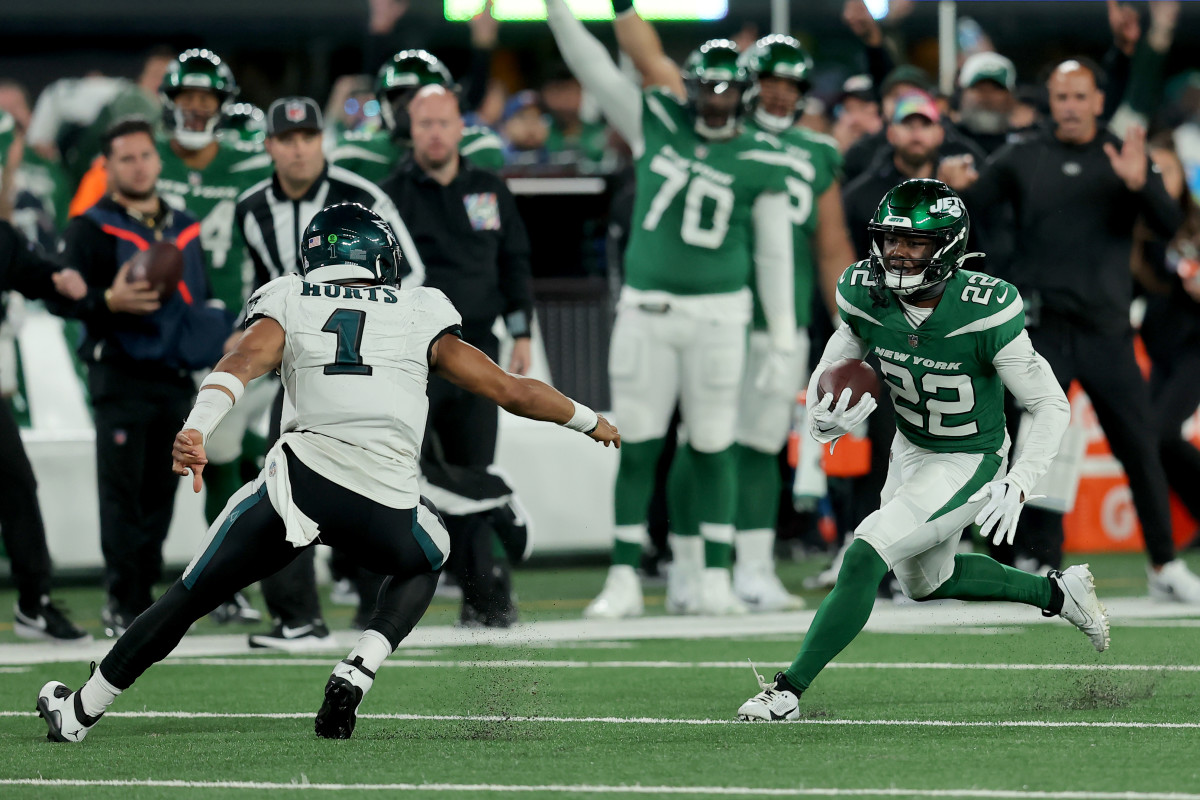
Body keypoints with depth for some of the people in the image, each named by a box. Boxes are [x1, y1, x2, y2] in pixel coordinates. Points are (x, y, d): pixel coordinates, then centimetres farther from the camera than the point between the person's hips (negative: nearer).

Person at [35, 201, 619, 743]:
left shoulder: (288, 304, 18)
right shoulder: (420, 315, 21)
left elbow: (245, 362, -3)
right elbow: (511, 392, 22)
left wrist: (196, 430, -18)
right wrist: (589, 421, 37)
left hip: (302, 477, 0)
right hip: (388, 507, 0)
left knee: (187, 599, 14)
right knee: (424, 562, 34)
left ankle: (77, 714, 20)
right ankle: (359, 670, 11)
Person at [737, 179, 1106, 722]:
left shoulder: (984, 312, -31)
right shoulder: (867, 296, -17)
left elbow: (1051, 406, -22)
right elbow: (826, 373, 0)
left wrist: (1017, 484, -34)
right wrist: (825, 421, -24)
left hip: (969, 465, -7)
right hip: (910, 450, 7)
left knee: (863, 558, -21)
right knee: (925, 581, 27)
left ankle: (788, 691, -14)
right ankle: (1057, 593, 46)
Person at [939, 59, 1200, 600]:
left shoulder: (1124, 158, 7)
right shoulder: (1023, 160, 8)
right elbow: (977, 198, -3)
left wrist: (1140, 185, -23)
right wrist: (958, 184, -27)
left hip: (1107, 328, 1)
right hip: (1041, 327, -1)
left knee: (1139, 446, 3)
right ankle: (1042, 566, 1)